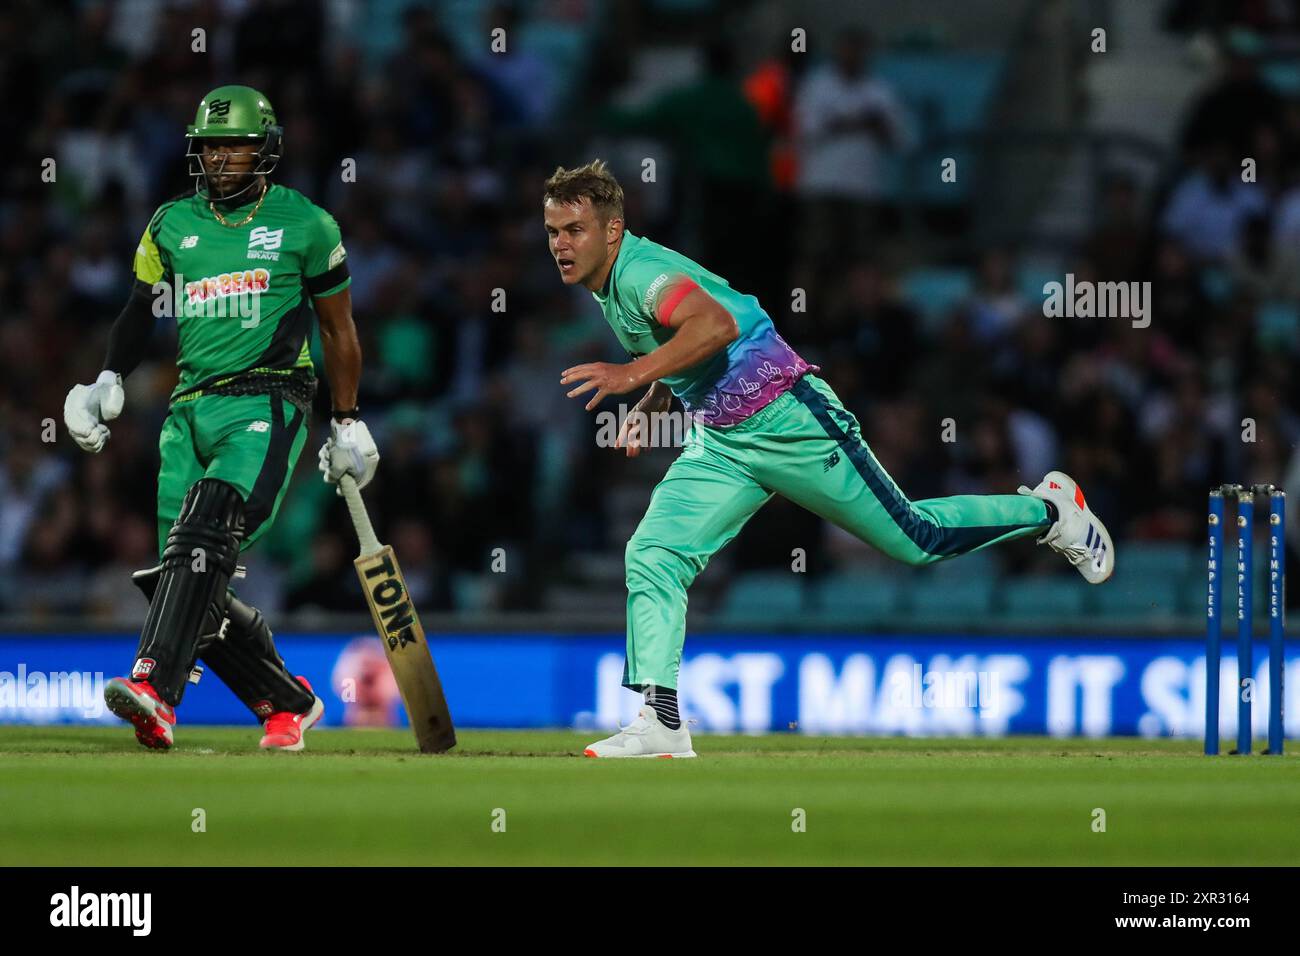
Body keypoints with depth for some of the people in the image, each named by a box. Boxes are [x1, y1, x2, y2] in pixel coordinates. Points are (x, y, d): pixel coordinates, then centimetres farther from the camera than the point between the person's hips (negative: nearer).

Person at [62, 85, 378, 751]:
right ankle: (289, 702, 19)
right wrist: (106, 383, 7)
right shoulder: (171, 226, 15)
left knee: (205, 528, -29)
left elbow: (338, 329, 13)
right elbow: (140, 313, 22)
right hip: (191, 408, 5)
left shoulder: (305, 225, 5)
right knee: (191, 585, -1)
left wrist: (347, 424, 14)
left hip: (267, 403, -5)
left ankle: (155, 690, -42)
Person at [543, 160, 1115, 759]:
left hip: (789, 426, -9)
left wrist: (633, 373, -45)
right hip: (719, 445, 9)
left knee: (916, 541, 3)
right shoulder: (609, 289, 8)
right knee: (651, 558, -9)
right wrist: (651, 404, 11)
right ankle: (661, 722, -10)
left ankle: (1048, 511, 26)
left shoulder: (642, 271, -22)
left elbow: (716, 324, -43)